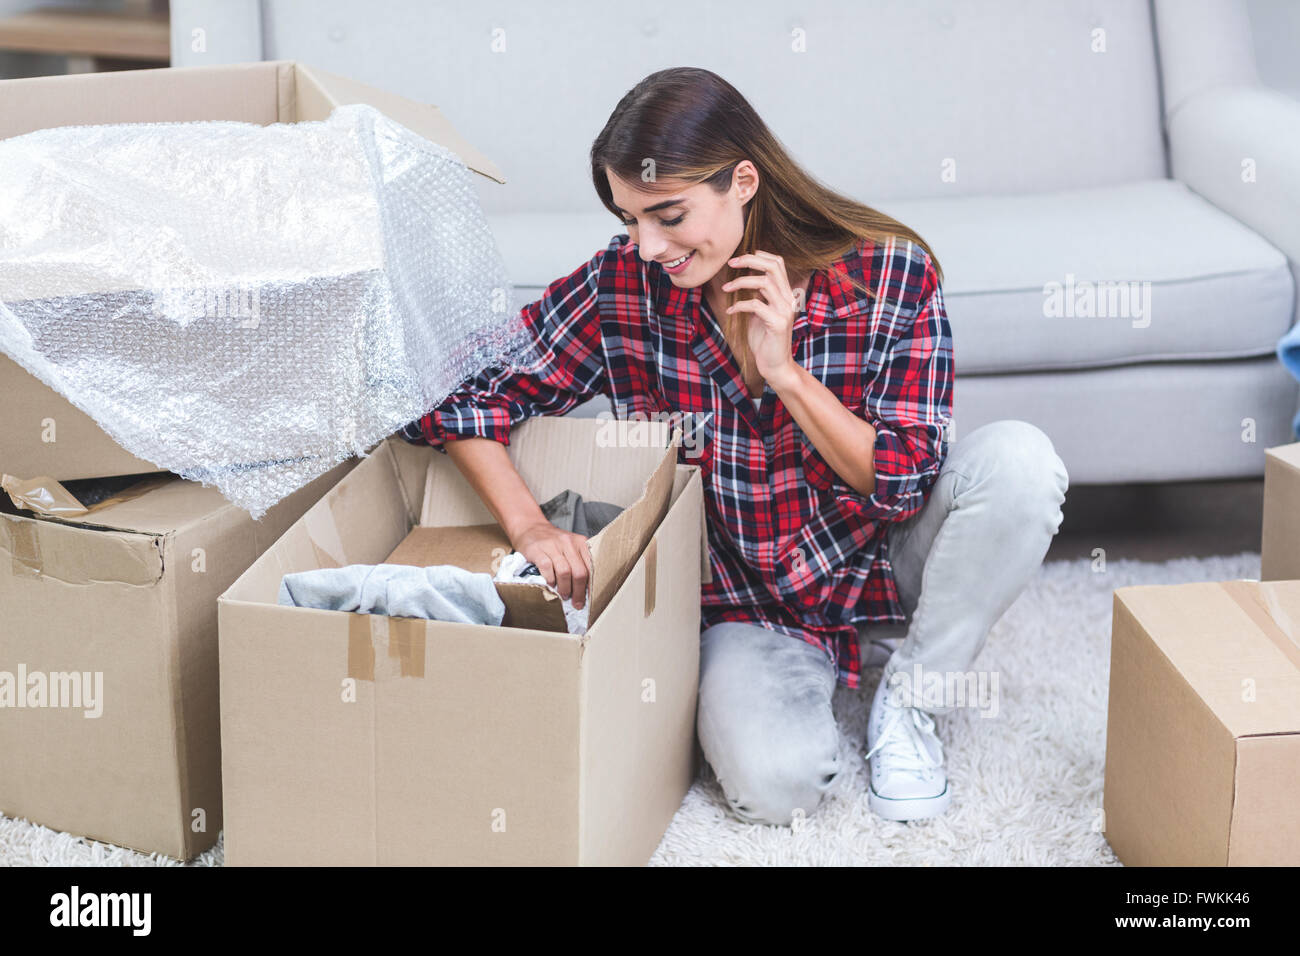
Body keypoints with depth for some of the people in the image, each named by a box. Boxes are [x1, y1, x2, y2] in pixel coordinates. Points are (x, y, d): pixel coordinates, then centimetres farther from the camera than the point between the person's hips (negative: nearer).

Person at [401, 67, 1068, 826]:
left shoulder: (891, 273, -15)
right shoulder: (623, 285, -12)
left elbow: (905, 484, -15)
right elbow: (462, 396, -8)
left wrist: (785, 371, -26)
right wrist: (529, 525, -23)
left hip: (880, 559, 1)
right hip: (745, 601, 0)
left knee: (1015, 457, -28)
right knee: (774, 784, -29)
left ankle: (911, 697, -5)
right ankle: (827, 659, 7)